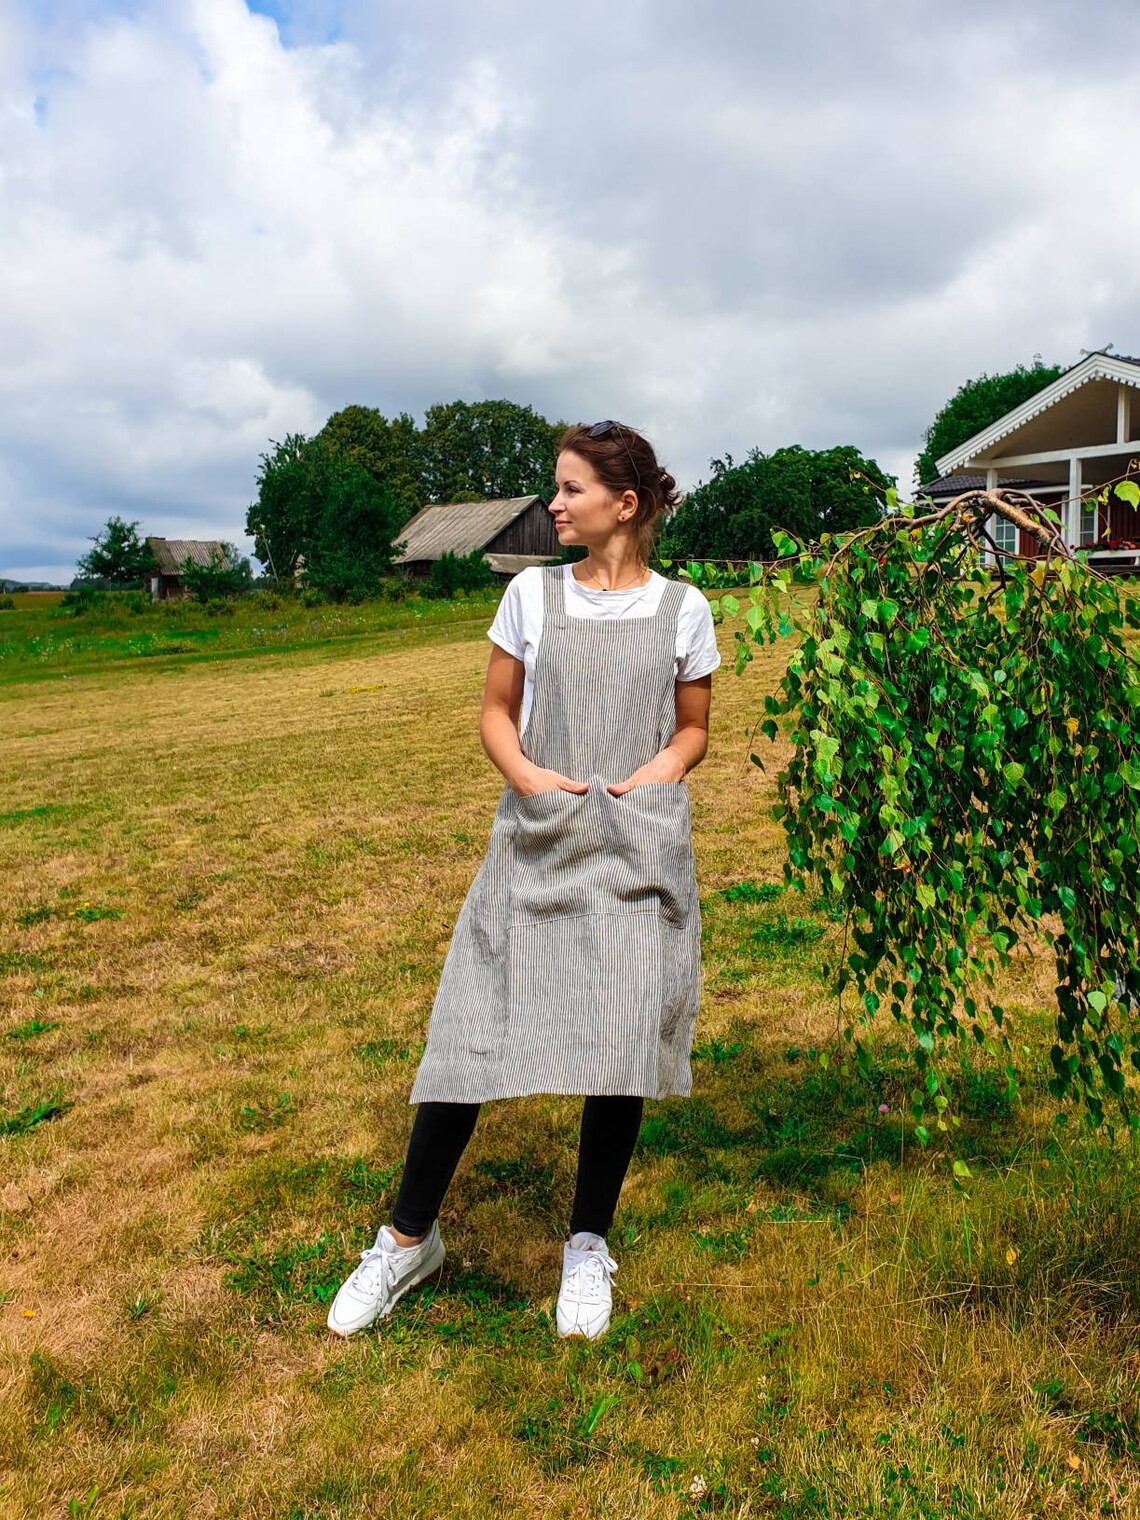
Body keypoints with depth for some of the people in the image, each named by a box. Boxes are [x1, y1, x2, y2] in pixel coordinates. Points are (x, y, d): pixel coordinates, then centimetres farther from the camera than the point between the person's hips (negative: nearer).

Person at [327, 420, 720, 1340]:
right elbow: (496, 713, 10)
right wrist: (525, 773, -10)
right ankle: (409, 1237, 19)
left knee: (624, 1037, 0)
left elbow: (694, 729, 11)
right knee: (471, 1027, 0)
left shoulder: (681, 609, 4)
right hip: (536, 841, 1)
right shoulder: (533, 594, 6)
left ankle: (590, 1245, 23)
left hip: (638, 848, 0)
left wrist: (652, 775, -9)